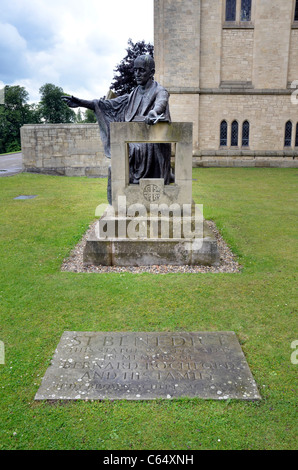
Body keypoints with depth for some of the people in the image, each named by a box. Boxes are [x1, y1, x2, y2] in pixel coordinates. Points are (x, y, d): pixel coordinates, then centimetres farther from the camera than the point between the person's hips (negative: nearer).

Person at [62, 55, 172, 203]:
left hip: (151, 145, -6)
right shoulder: (133, 95, 19)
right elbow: (110, 104, 13)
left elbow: (160, 104, -24)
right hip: (135, 143, 7)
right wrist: (81, 103, 4)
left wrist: (152, 114, -50)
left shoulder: (159, 91, 0)